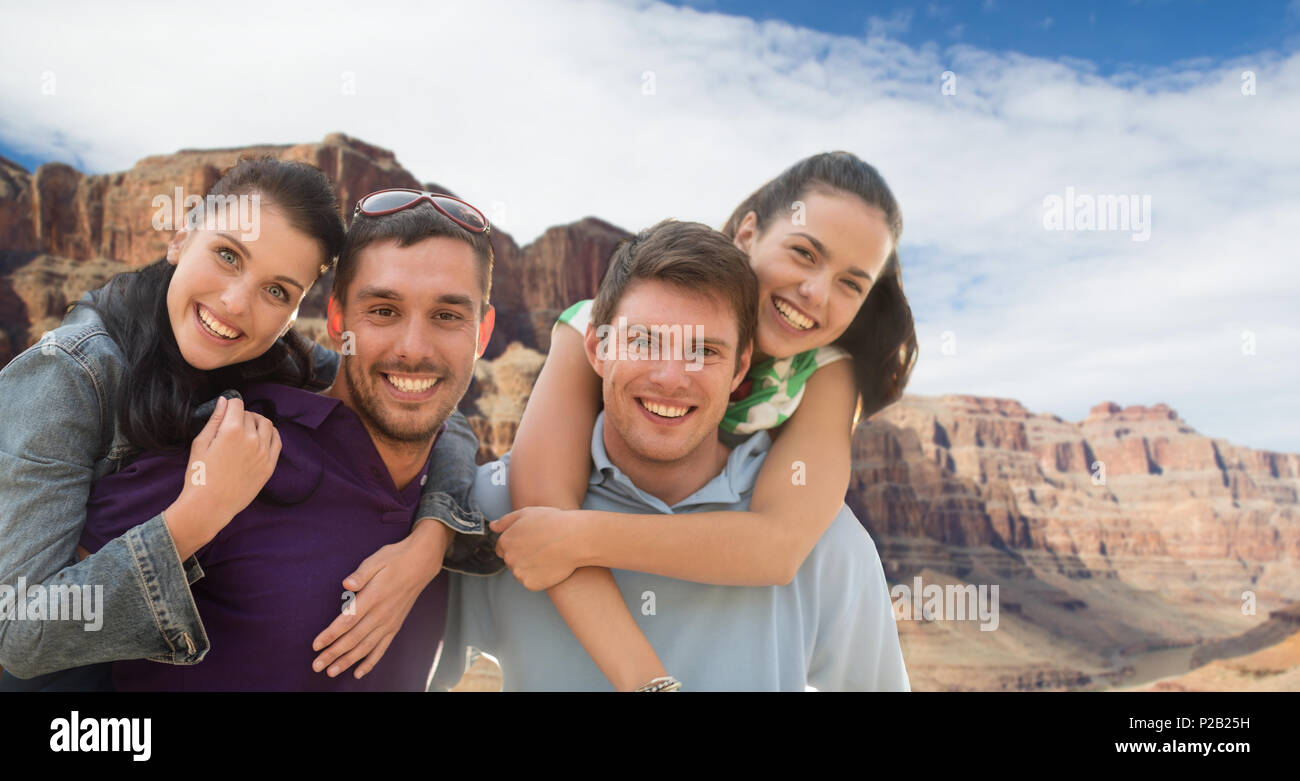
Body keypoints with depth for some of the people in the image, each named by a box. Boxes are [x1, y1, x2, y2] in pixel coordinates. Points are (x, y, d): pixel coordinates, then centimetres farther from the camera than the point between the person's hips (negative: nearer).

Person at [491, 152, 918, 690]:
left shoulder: (827, 376, -16)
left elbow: (780, 545, -30)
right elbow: (542, 502, -32)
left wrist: (580, 538, -36)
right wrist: (646, 679, -41)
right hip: (582, 633, 0)